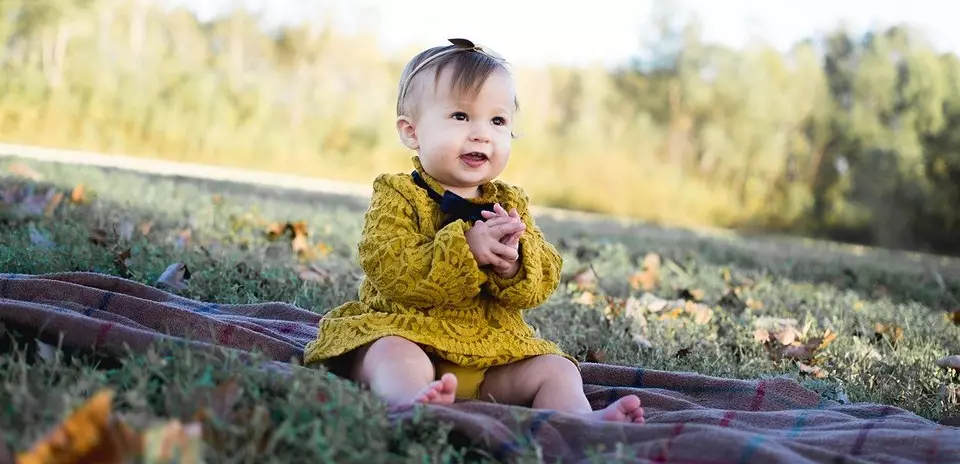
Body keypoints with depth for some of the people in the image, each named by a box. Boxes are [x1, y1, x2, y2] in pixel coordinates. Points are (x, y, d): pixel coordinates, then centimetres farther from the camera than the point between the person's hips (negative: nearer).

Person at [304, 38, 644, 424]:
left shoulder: (510, 203, 13)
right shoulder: (396, 195, -1)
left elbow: (543, 280, 4)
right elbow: (389, 268, -17)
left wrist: (513, 260, -21)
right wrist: (465, 247, -26)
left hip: (494, 348, 5)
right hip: (407, 331, -5)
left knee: (556, 370, -10)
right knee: (396, 356, -34)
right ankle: (415, 403, -61)